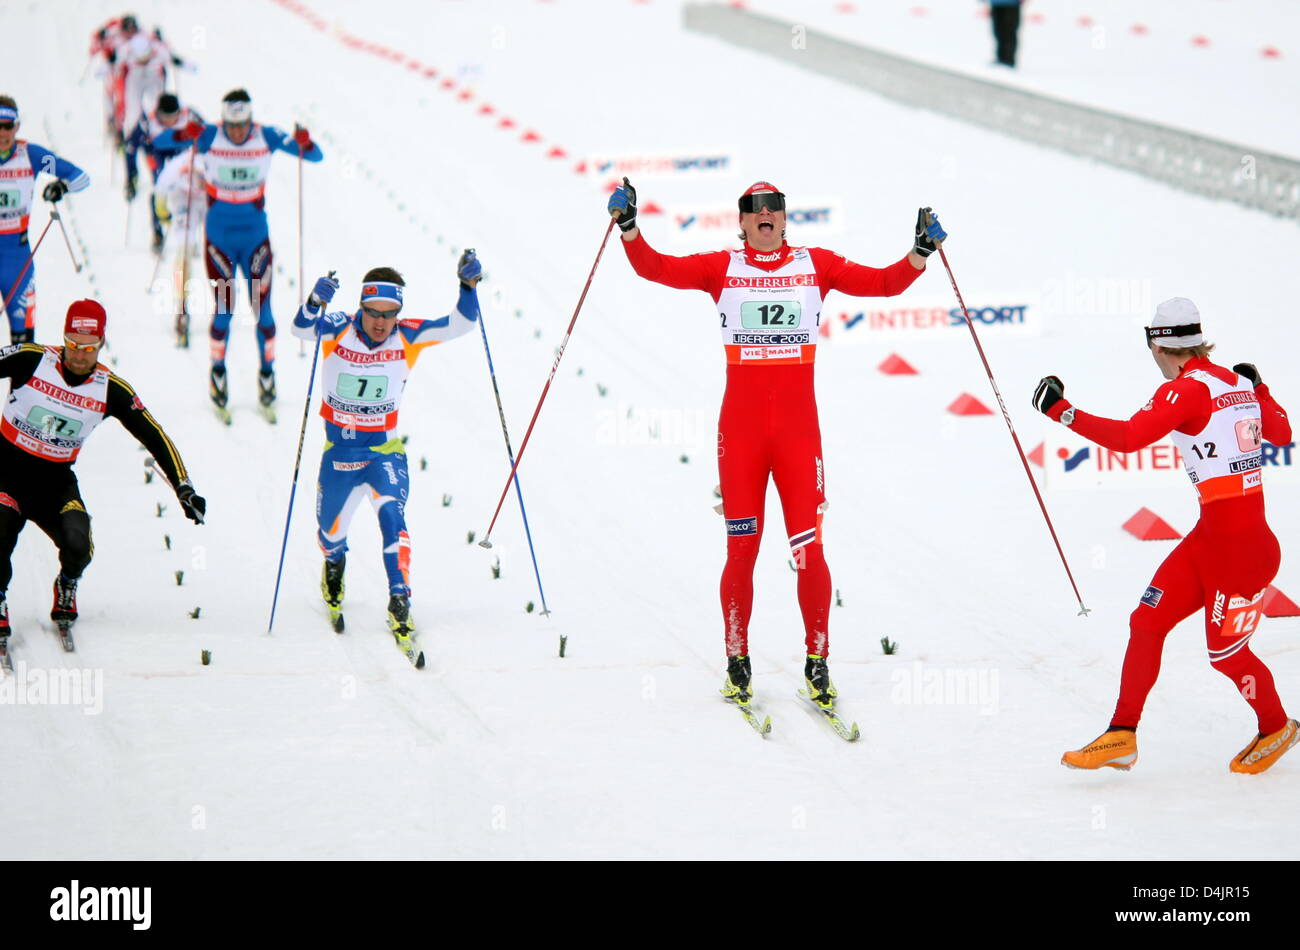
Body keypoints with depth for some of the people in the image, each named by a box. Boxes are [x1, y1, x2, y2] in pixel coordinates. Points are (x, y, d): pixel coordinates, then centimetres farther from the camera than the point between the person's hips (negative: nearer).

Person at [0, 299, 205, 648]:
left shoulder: (111, 390, -7)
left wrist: (183, 488, -9)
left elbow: (155, 437, -2)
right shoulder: (32, 360, -14)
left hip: (55, 479, 2)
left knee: (78, 545, -21)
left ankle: (66, 587, 15)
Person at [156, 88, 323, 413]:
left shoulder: (267, 138, -9)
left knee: (262, 310, 0)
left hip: (256, 238, 1)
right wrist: (184, 134, -34)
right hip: (219, 238, -1)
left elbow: (315, 156, -7)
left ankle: (267, 373, 16)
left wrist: (304, 143, -31)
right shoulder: (210, 137, -11)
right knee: (224, 310, -1)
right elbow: (159, 142, -13)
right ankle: (218, 371, 19)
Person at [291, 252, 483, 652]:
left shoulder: (408, 337, -10)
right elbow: (301, 328, -30)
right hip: (338, 453, 1)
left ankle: (399, 602, -23)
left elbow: (459, 324, -15)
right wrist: (316, 301, -50)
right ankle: (334, 567, 54)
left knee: (391, 516, -26)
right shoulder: (339, 331, -13)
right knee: (331, 533, 17)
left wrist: (468, 285, -31)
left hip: (385, 452, -1)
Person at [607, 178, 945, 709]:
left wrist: (919, 253, -11)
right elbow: (657, 268, -2)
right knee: (741, 551, 2)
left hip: (798, 427, 0)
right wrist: (629, 228, -15)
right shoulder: (722, 268, 6)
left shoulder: (815, 264, 8)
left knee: (809, 550, -4)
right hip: (739, 429, 0)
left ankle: (817, 664, 6)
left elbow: (884, 283, 4)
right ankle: (737, 663, 14)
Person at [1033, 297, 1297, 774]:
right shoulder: (1240, 383, 8)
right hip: (1210, 537, 9)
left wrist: (1060, 410, -19)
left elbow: (1128, 436, -26)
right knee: (1147, 623, 5)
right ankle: (1122, 737, 5)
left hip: (1239, 543, -9)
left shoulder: (1188, 389, -16)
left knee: (1225, 652, 8)